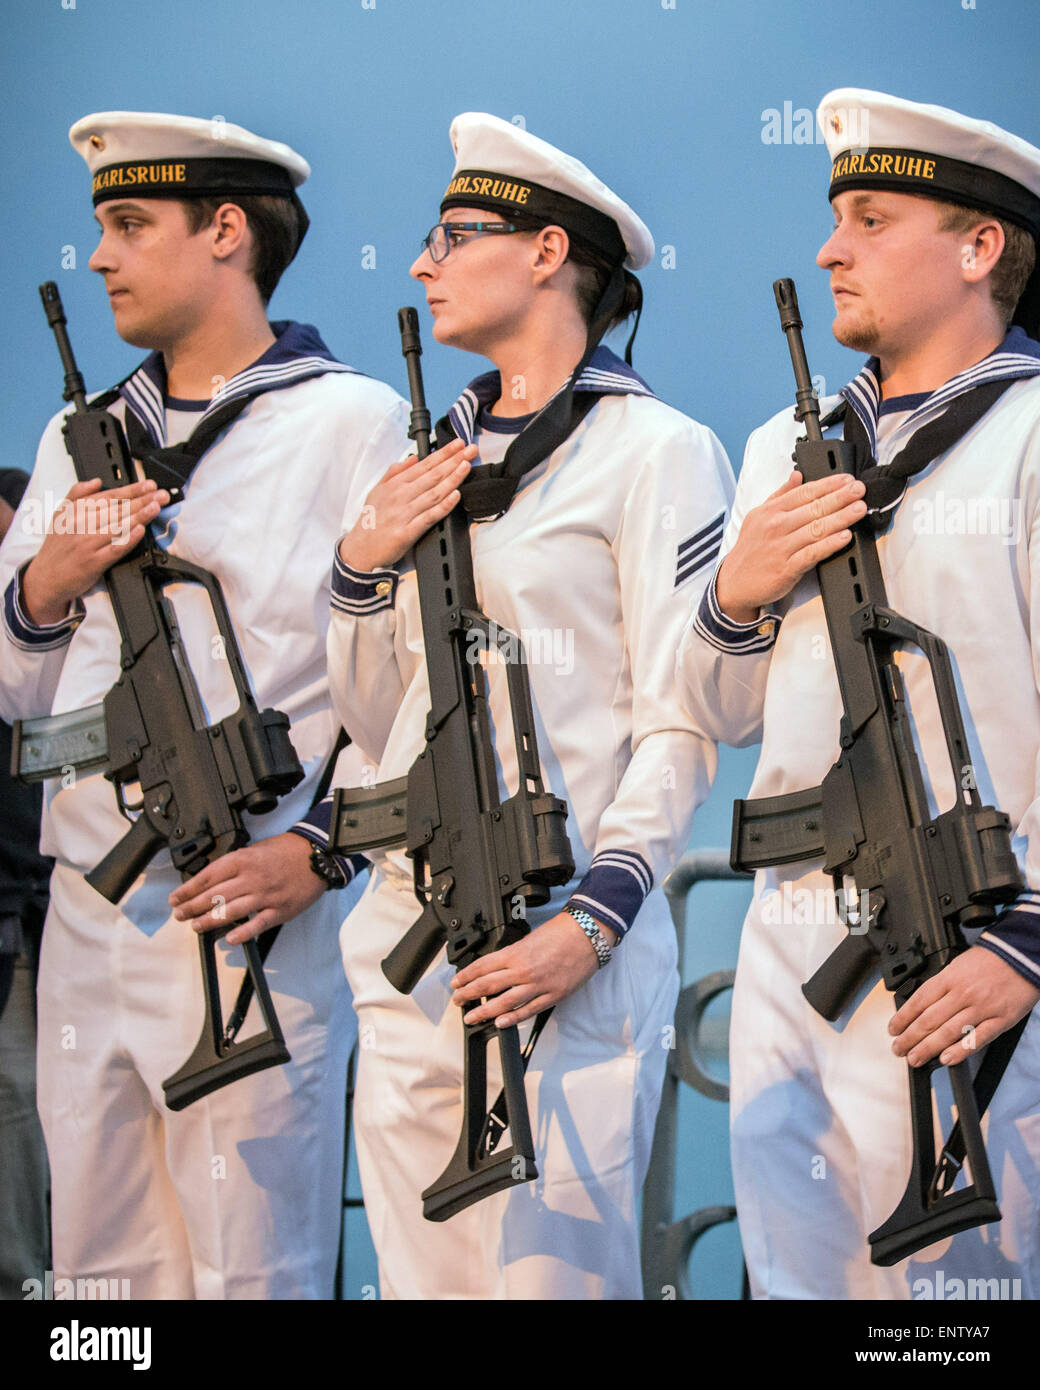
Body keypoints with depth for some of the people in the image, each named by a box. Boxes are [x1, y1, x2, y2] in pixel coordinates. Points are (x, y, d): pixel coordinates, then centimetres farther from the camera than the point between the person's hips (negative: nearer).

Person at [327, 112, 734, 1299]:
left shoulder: (654, 452, -3)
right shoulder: (437, 462, 18)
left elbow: (682, 723, -8)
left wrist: (593, 922, -17)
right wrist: (362, 565, 3)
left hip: (558, 945, -6)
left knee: (549, 1271, -5)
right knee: (421, 1272, 9)